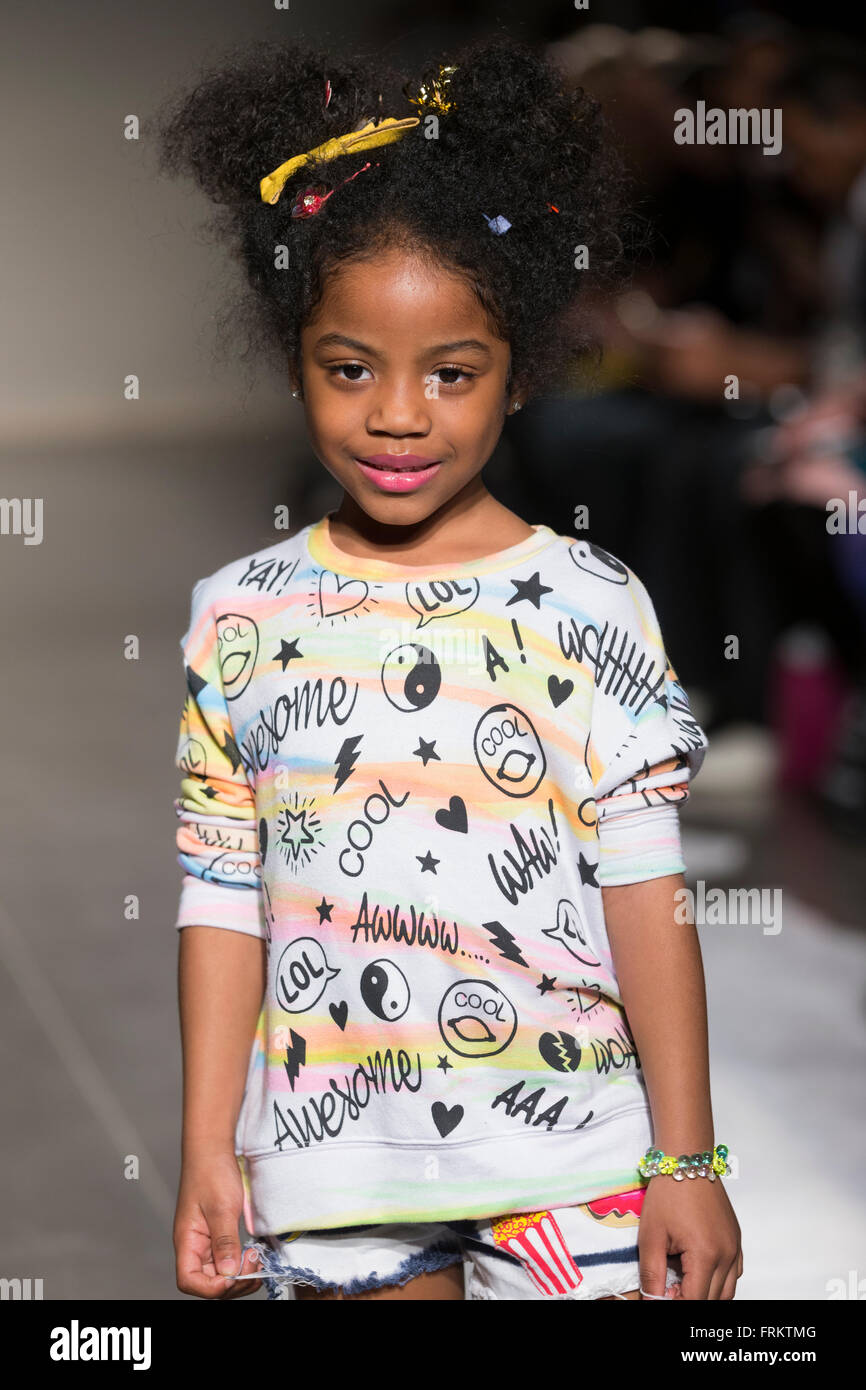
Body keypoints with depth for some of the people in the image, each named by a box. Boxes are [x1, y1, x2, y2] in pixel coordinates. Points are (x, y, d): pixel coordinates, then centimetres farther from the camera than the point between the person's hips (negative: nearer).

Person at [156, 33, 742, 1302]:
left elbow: (647, 889, -5)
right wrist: (209, 1152, 3)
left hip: (566, 1149, -1)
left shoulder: (589, 605, -6)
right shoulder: (243, 616, 0)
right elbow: (224, 899, 4)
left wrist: (687, 1159, -4)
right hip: (332, 1156, 2)